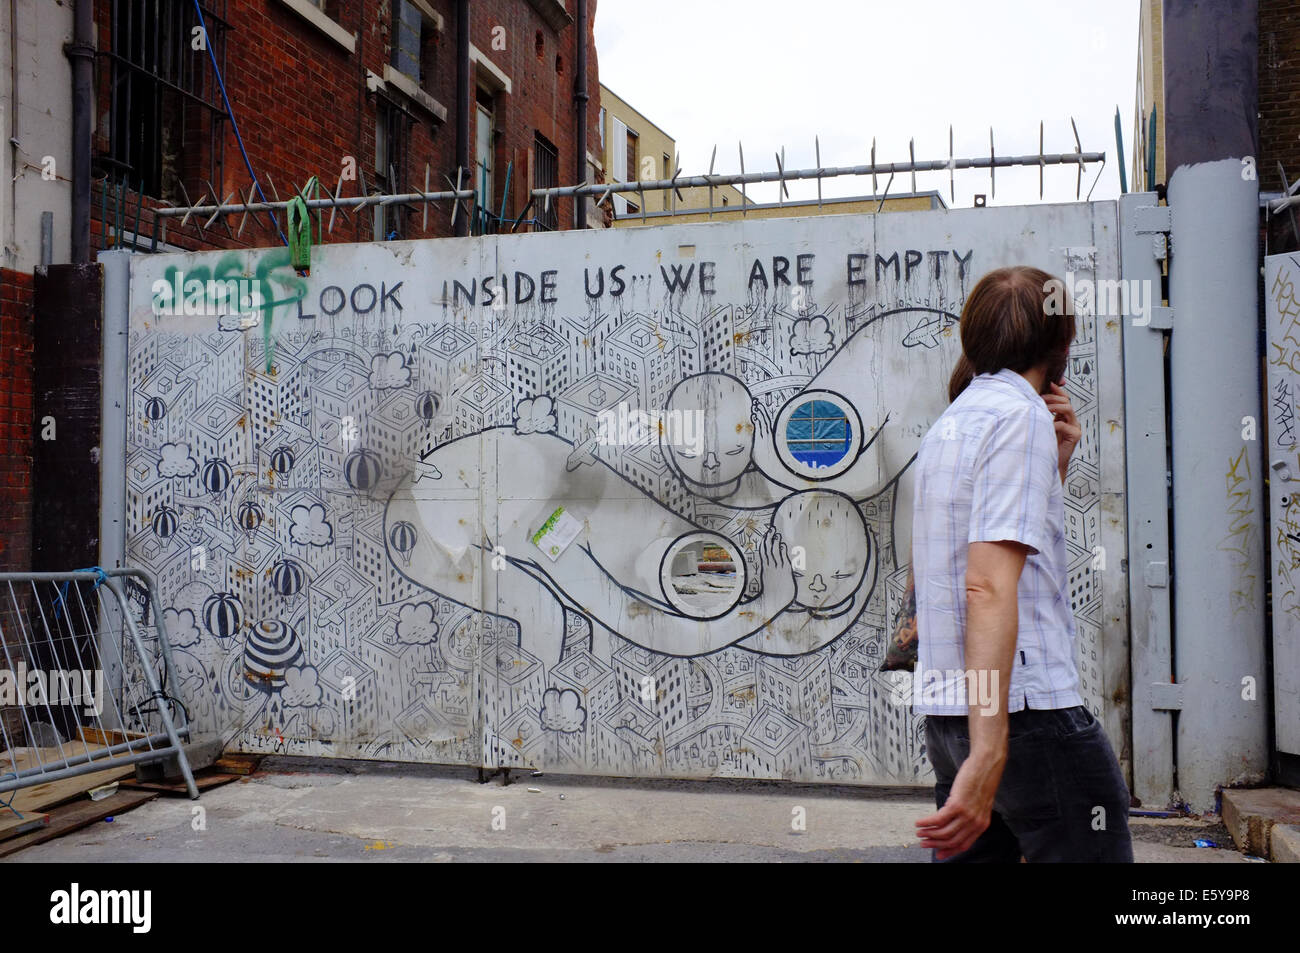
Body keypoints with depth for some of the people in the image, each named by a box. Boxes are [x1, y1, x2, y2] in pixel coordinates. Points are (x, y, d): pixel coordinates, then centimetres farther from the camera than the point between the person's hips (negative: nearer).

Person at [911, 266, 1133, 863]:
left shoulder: (947, 425, 17)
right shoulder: (1023, 416, -10)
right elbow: (990, 586, -22)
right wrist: (988, 753, -27)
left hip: (945, 707, 9)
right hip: (1025, 704, -9)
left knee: (977, 852, 15)